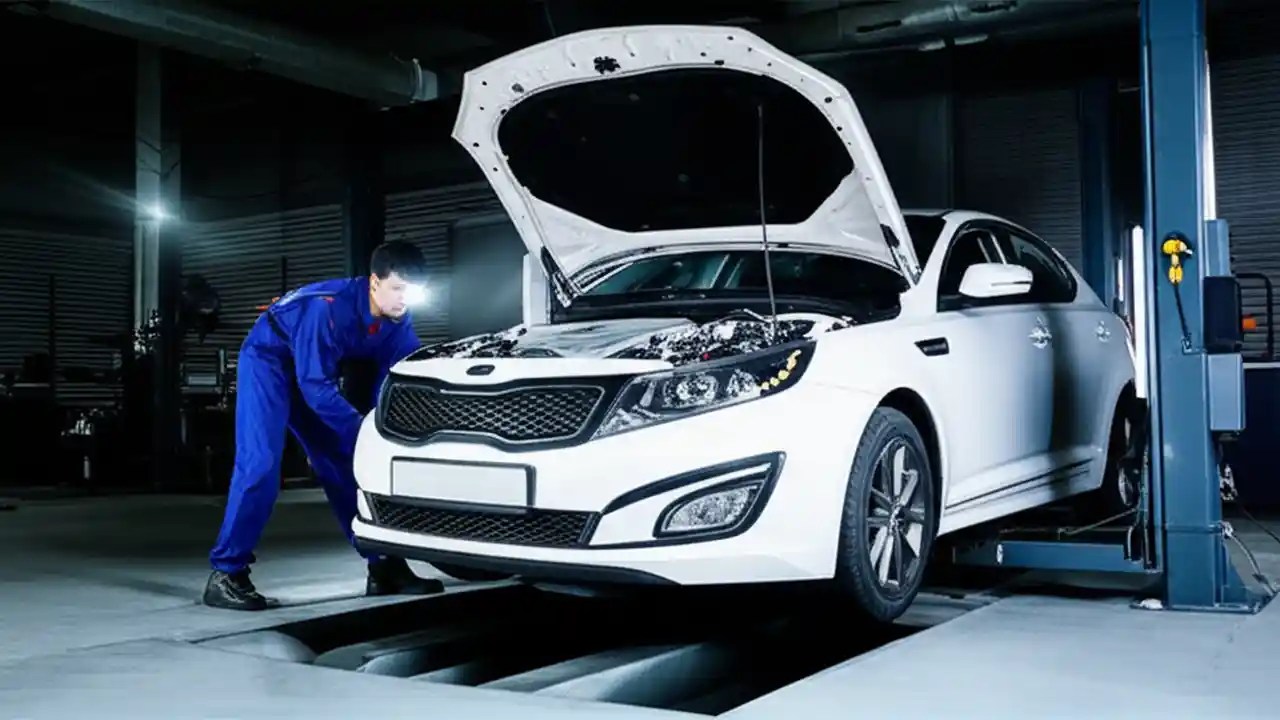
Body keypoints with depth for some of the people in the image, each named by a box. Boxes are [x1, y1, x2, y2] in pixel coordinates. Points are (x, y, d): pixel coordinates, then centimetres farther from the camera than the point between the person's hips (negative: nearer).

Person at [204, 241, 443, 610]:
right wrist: (364, 432, -33)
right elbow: (316, 387, -33)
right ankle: (226, 574, -14)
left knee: (345, 463, 4)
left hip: (315, 372, 7)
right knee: (260, 464, -19)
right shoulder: (329, 306, -35)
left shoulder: (398, 320, -14)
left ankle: (384, 567, 8)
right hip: (268, 359, -7)